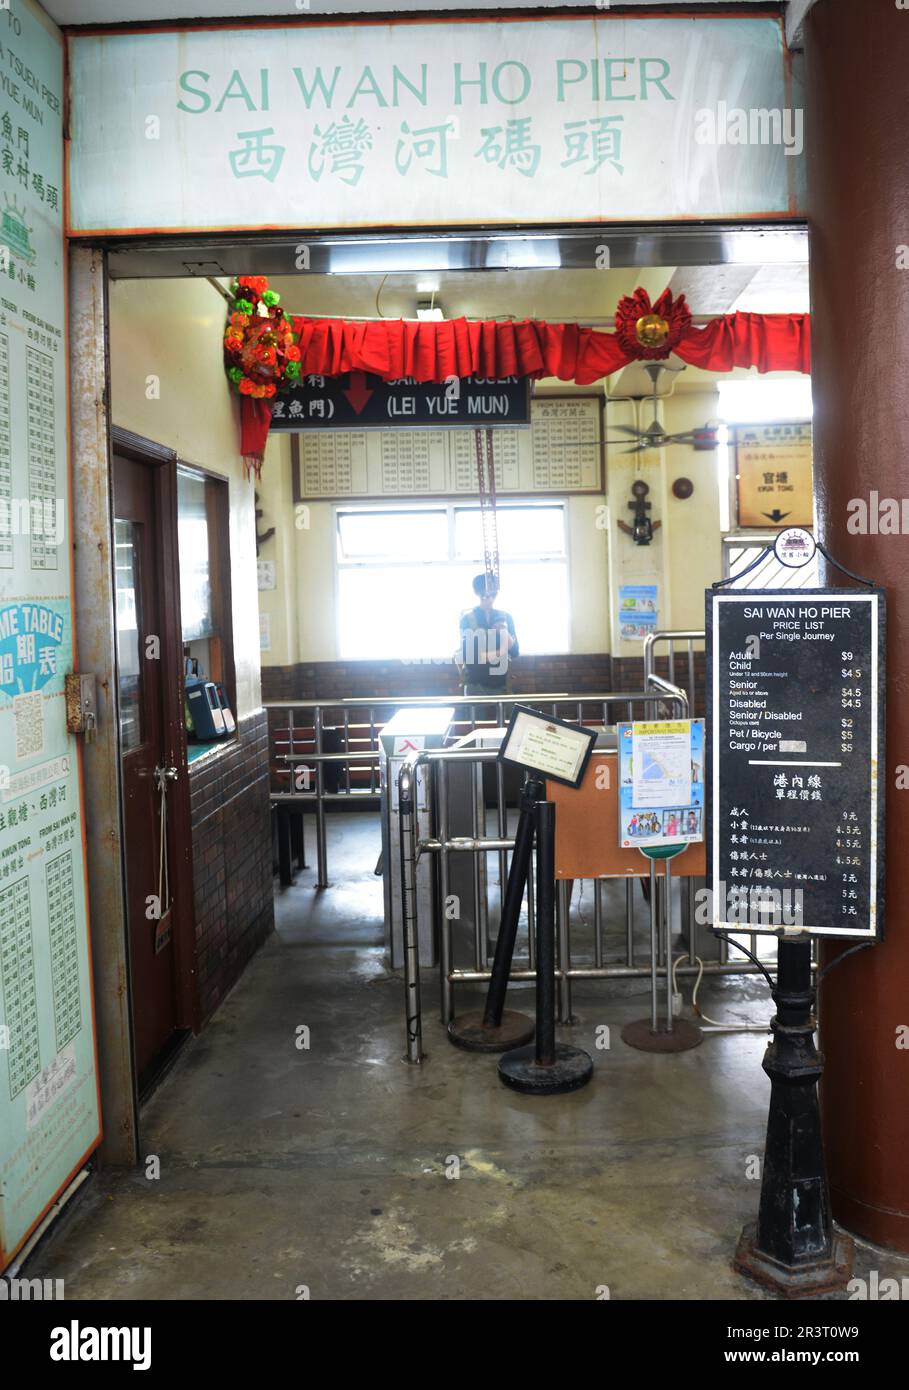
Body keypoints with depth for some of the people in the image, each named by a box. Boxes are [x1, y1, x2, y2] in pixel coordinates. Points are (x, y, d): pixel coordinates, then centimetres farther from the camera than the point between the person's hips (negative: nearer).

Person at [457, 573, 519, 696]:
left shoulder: (505, 617, 7)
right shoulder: (467, 618, -1)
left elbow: (514, 652, 6)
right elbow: (464, 652, -2)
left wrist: (505, 633, -12)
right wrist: (495, 654, -4)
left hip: (500, 682, 3)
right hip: (475, 683, -2)